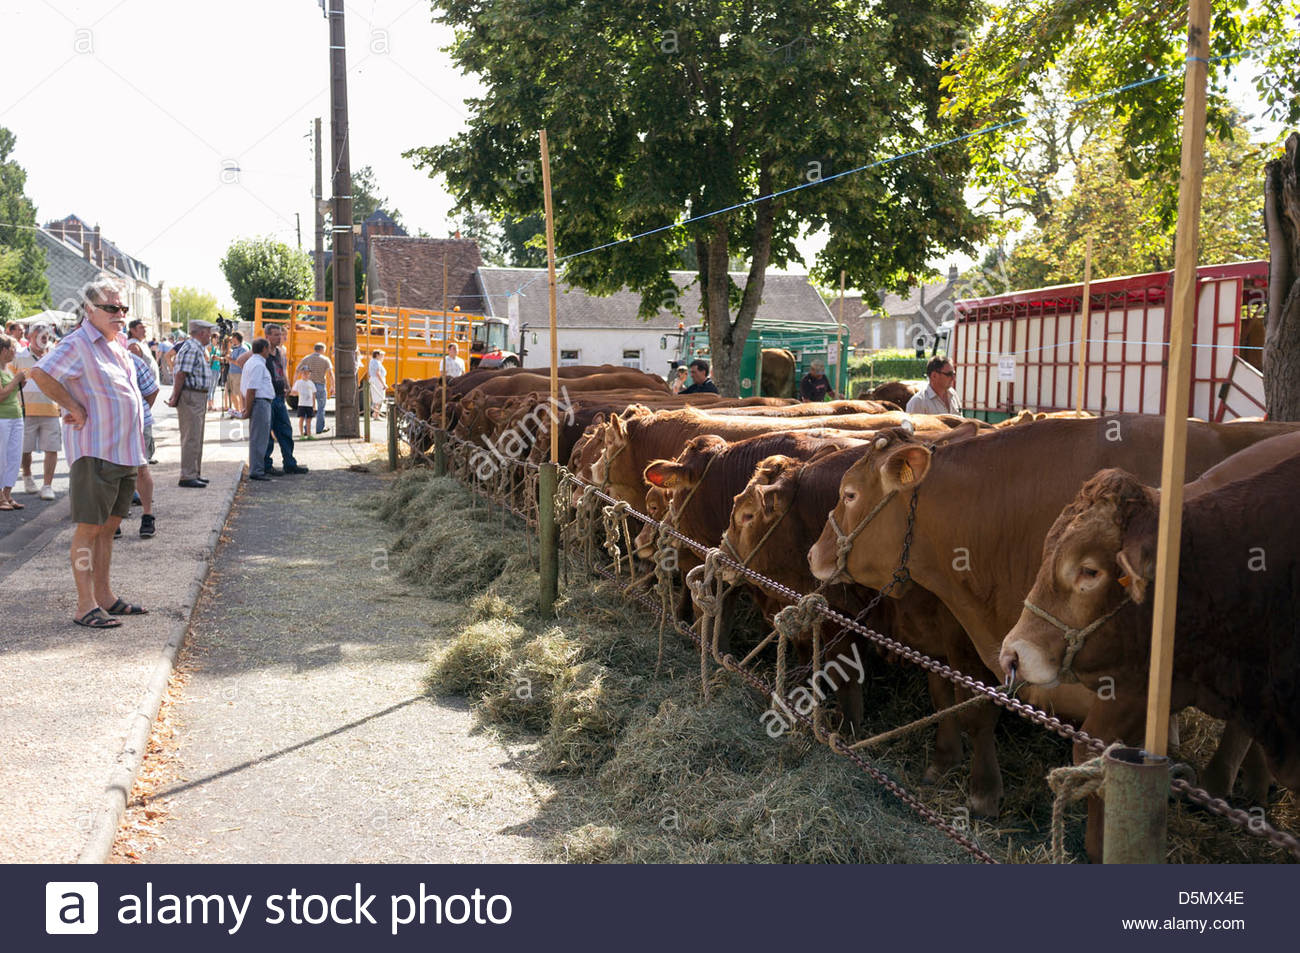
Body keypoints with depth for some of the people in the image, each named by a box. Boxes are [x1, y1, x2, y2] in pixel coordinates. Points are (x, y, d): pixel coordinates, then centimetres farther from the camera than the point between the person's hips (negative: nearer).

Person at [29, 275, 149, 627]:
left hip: (124, 449, 9)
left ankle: (104, 596, 22)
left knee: (109, 525, 14)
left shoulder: (116, 347, 16)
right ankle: (85, 606, -1)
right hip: (95, 450, -9)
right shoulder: (78, 343, -10)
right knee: (89, 527, -4)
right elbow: (40, 373, -22)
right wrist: (76, 409, -17)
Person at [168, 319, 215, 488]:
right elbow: (181, 374, -20)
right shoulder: (191, 348, -15)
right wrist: (175, 398, -19)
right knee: (191, 439, -8)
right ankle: (187, 477, -6)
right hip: (191, 396, -11)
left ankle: (195, 474, 22)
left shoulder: (199, 348, 17)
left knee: (197, 439, 15)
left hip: (199, 397, 11)